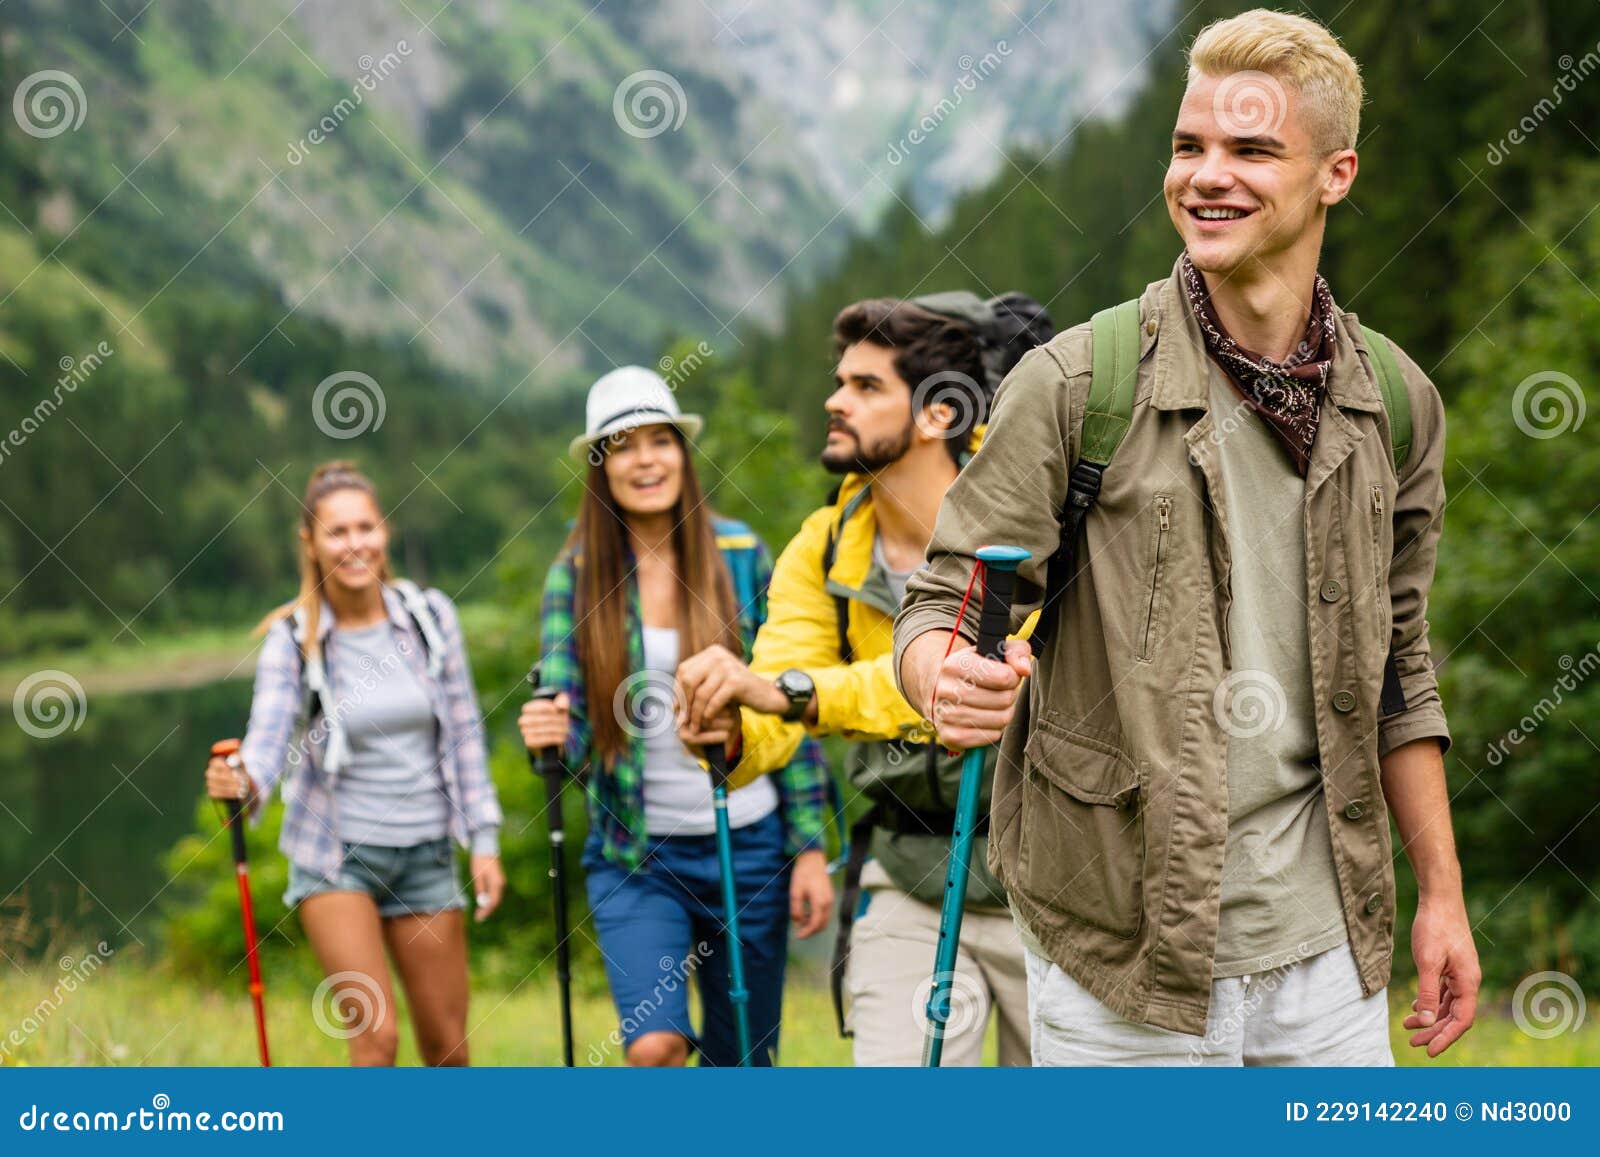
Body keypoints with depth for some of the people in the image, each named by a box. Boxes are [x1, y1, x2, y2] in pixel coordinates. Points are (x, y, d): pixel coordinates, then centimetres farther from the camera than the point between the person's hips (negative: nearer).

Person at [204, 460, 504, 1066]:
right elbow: (271, 731, -21)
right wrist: (244, 779, -44)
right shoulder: (293, 638, -10)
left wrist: (484, 839, 1)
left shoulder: (430, 616, -3)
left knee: (447, 1048, 8)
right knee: (375, 1037, -15)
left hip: (426, 852, 3)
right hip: (336, 855, -3)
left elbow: (463, 731, 4)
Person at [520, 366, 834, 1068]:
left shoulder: (740, 555, -2)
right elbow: (570, 721, -6)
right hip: (635, 857, -1)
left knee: (743, 1058, 10)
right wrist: (549, 734, -31)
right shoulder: (575, 575, -3)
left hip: (748, 845, 1)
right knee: (654, 1046, -20)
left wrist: (810, 849, -2)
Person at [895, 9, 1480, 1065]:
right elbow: (944, 607, -6)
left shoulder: (1397, 404, 6)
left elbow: (1396, 672, 14)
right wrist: (950, 680, -29)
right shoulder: (1074, 384, -7)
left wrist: (1442, 893, 12)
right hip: (1122, 955, -3)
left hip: (1326, 949, 4)